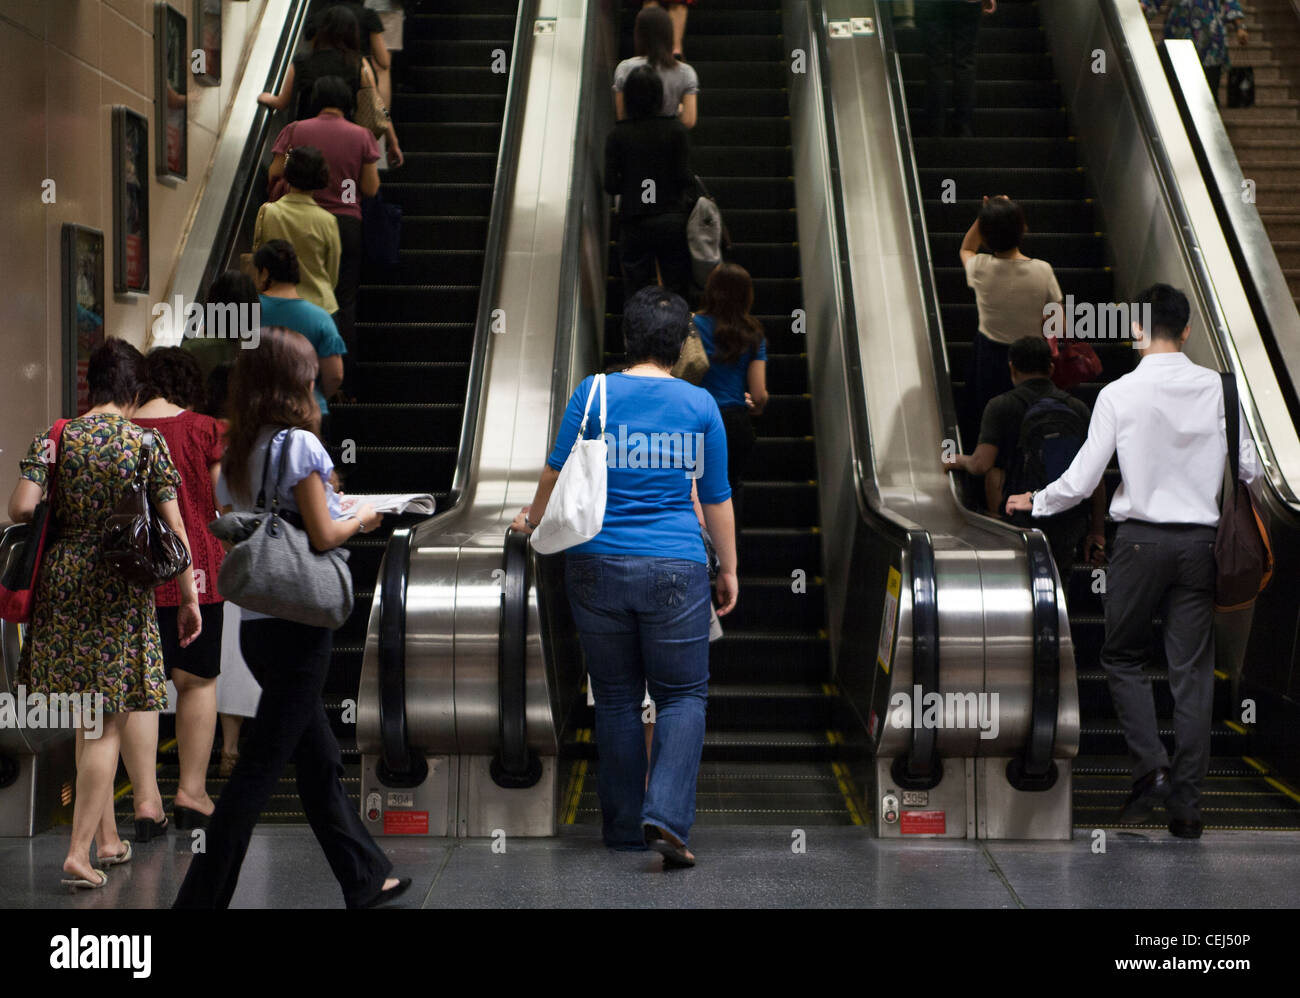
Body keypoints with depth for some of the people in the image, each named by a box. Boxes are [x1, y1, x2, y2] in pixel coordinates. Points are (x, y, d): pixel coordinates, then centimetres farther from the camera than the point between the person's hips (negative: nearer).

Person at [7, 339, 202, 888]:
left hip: (62, 579, 3)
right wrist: (189, 598, 1)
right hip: (120, 585, -3)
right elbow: (173, 526, -6)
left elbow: (21, 507, -11)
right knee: (107, 722, 3)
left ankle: (107, 838, 24)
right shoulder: (148, 442, -5)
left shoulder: (54, 438, 0)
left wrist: (57, 516, 12)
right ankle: (78, 852, -3)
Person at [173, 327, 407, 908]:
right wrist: (360, 520, 4)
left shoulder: (233, 451, 8)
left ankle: (365, 880, 28)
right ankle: (202, 898, 0)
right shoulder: (298, 443, -14)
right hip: (298, 622, -8)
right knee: (261, 766, -3)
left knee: (319, 759, 17)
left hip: (254, 625, 8)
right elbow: (323, 536, -16)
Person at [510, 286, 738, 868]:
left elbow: (556, 472, 7)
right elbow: (716, 499, 5)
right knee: (682, 695, 6)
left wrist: (533, 521, 26)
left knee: (616, 698, 11)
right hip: (675, 569, -1)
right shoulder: (699, 405, 0)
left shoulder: (593, 394, 0)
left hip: (598, 564, 1)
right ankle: (666, 815, -12)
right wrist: (728, 570, 15)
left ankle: (624, 829, 16)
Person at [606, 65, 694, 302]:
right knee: (676, 294, 6)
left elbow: (610, 184, -5)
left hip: (633, 227, 0)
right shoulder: (675, 129, -5)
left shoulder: (617, 135, -3)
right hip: (670, 221, 0)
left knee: (635, 297, 6)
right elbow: (685, 178, -8)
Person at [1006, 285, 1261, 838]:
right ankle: (1187, 799, 6)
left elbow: (1082, 480, -7)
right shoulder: (1218, 387, -1)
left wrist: (1036, 501, 11)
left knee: (1123, 657, 13)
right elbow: (1250, 468, 3)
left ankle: (1151, 767, -3)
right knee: (1192, 668, 6)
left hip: (1141, 539, -2)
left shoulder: (1119, 393, -7)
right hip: (1199, 540, 2)